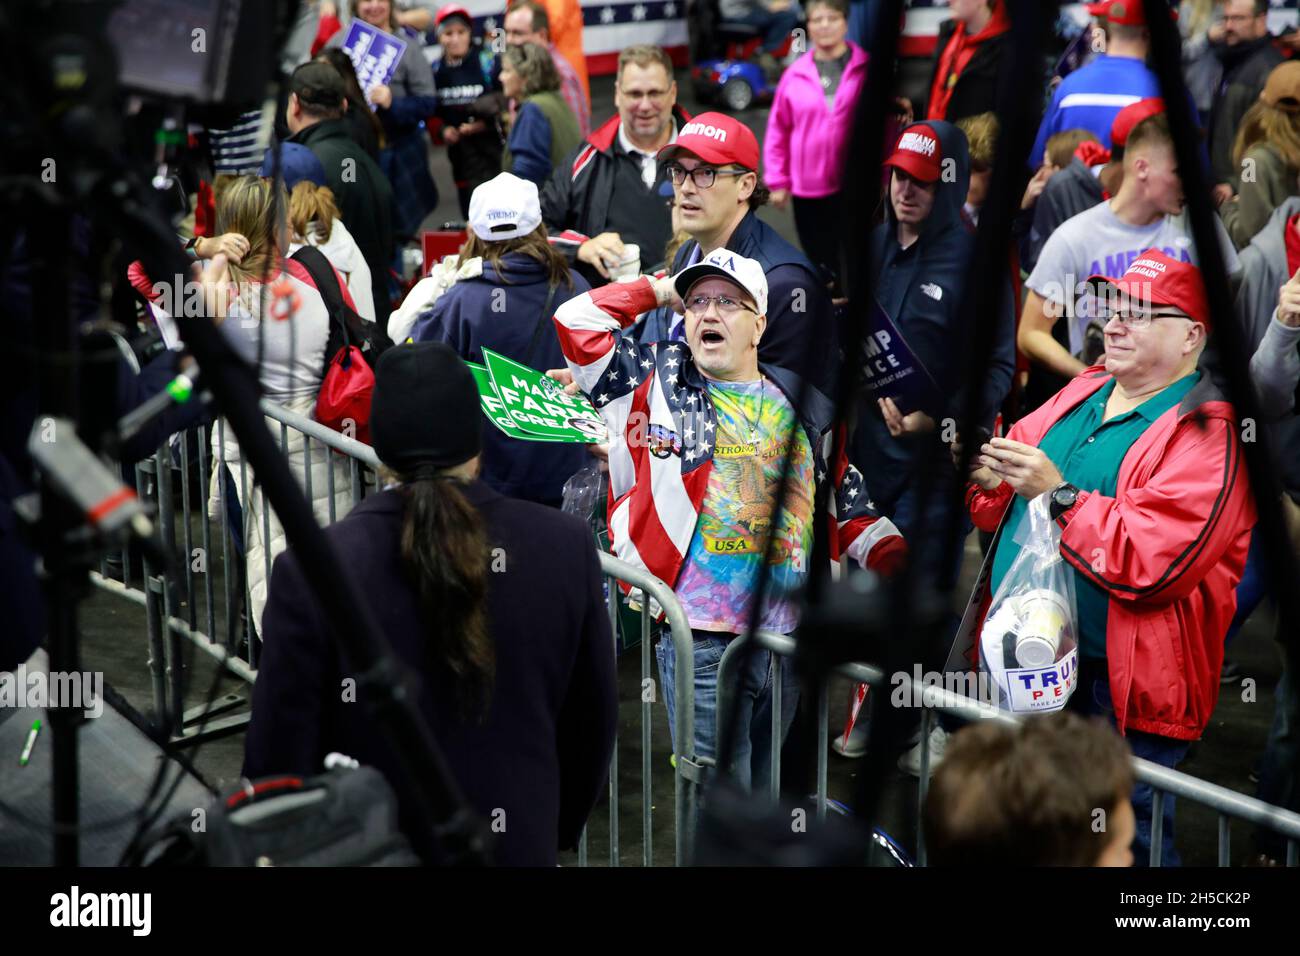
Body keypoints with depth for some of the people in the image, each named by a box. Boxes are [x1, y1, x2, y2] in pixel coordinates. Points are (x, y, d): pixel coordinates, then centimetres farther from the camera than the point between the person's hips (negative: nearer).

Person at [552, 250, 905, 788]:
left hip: (787, 636, 4)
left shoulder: (802, 406, 15)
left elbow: (847, 503, 20)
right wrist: (658, 290, 7)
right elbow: (577, 321, -3)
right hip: (701, 638, -4)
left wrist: (899, 563, 6)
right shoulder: (657, 384, 5)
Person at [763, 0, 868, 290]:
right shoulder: (795, 74, 2)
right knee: (820, 265, 11)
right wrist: (777, 181, 4)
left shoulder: (867, 69, -3)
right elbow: (778, 131, 6)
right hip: (808, 190, 2)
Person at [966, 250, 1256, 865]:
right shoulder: (1083, 394, 12)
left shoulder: (1209, 433, -13)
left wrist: (1058, 495, -24)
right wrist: (989, 479, -8)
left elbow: (1153, 560, -25)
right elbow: (1001, 509, 16)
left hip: (1122, 693, -8)